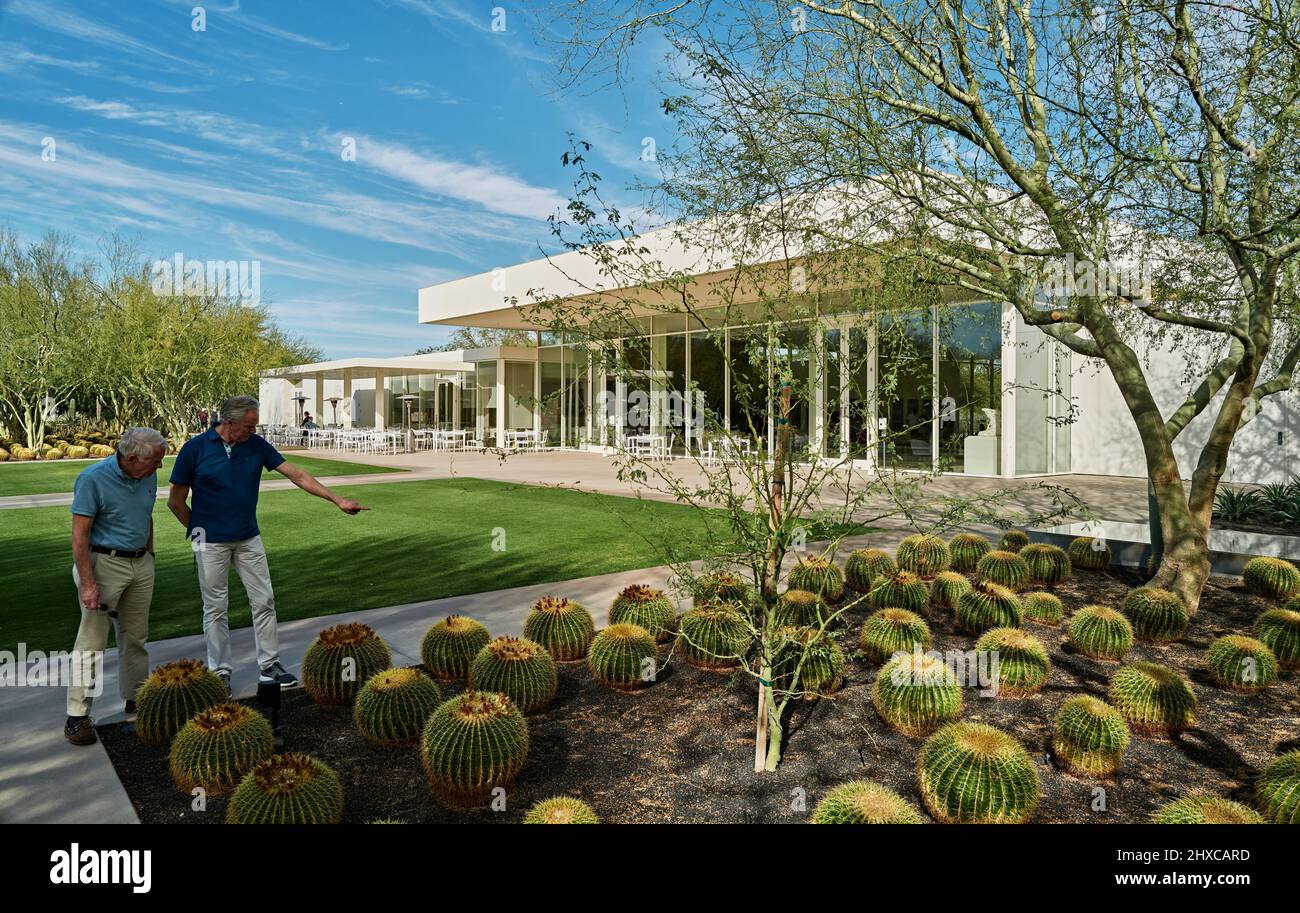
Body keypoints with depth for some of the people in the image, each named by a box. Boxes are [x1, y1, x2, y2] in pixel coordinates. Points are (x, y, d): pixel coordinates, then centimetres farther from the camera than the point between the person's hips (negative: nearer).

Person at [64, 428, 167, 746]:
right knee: (92, 641, -2)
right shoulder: (93, 478, -16)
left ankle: (136, 699, 26)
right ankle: (77, 715, 7)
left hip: (141, 564, 6)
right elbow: (79, 535, -17)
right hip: (104, 564, -6)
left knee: (136, 636, 13)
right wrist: (88, 584, -20)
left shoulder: (148, 476, 2)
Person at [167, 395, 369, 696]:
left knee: (264, 601, 5)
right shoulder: (195, 449, -11)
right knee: (215, 608, 7)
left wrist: (338, 500, -10)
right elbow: (176, 501, -3)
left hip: (249, 539, 3)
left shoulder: (256, 445, -2)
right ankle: (220, 671, 20)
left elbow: (297, 475, -5)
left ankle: (270, 665, 16)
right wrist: (199, 530, 4)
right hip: (211, 544, -3)